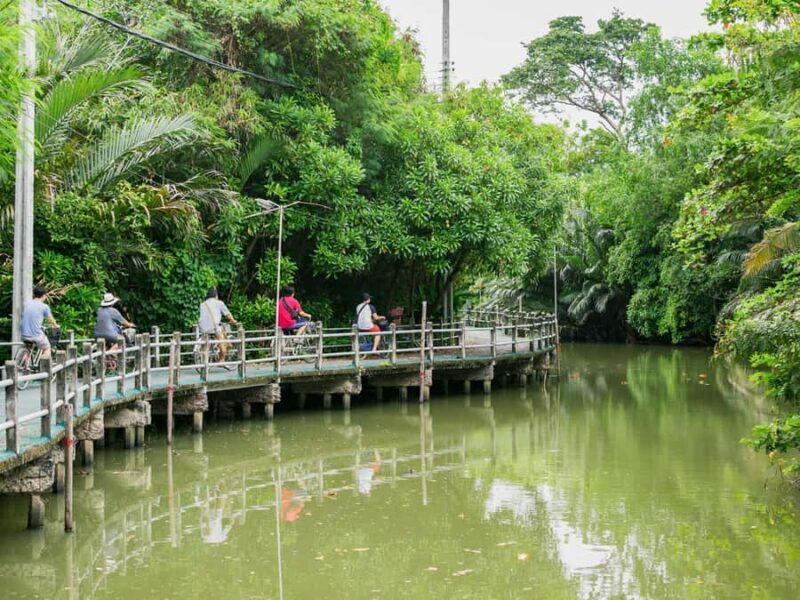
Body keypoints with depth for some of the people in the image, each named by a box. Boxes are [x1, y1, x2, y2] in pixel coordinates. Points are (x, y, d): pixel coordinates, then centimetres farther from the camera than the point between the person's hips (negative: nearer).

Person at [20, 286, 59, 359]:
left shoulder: (26, 304, 10)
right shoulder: (44, 307, -4)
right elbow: (51, 321, 11)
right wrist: (55, 326, 35)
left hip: (24, 335, 5)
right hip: (36, 336, -5)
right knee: (47, 349, 21)